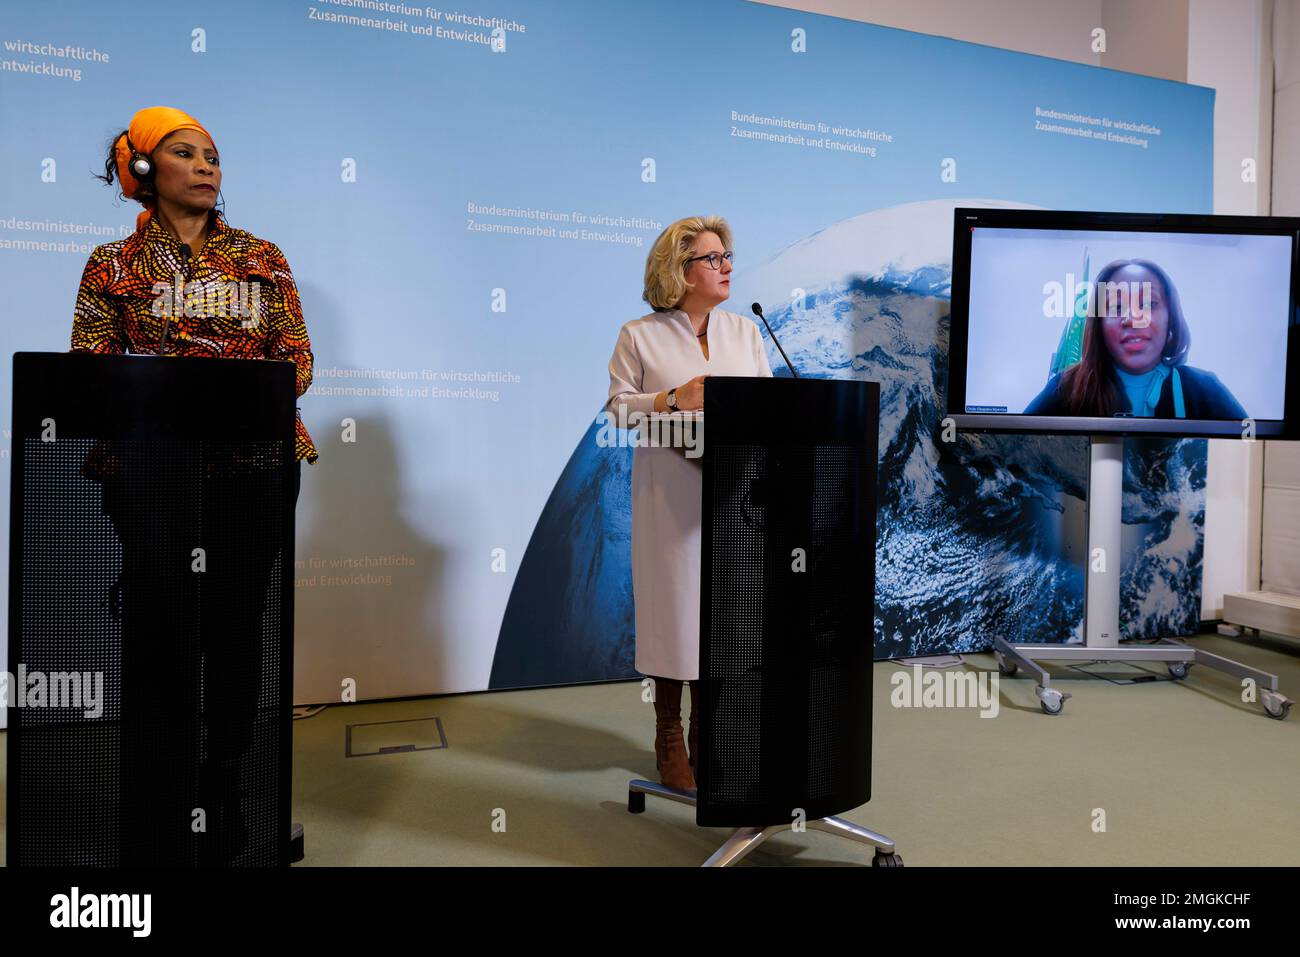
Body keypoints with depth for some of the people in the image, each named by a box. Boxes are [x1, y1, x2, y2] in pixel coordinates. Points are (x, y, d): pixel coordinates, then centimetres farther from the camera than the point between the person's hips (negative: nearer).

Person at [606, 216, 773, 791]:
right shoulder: (639, 336, 2)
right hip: (670, 498, -3)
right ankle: (668, 738, 19)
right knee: (674, 607, 2)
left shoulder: (746, 332, 13)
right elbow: (617, 407, -2)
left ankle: (705, 732, 23)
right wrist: (673, 401, -16)